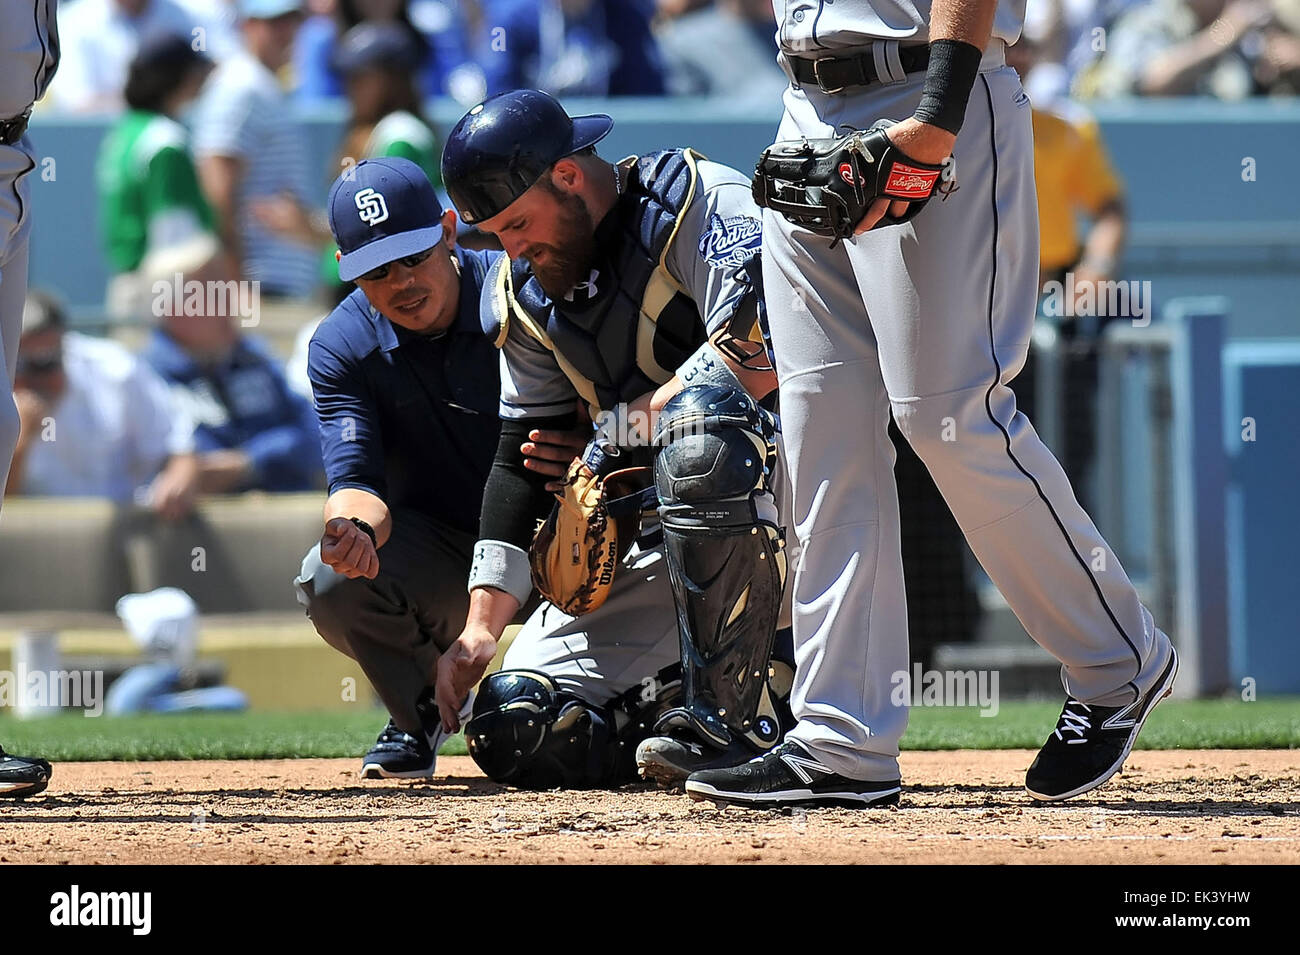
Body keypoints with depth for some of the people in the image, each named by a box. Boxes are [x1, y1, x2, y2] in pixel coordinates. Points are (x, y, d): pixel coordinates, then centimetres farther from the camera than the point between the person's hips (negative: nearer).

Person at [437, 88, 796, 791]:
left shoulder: (703, 203, -14)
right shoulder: (524, 292, 8)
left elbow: (760, 358, -29)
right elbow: (522, 461, 10)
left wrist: (622, 425, -18)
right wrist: (482, 625, 0)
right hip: (662, 537, 7)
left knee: (701, 425, -42)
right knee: (515, 730, -7)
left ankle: (733, 713, -31)